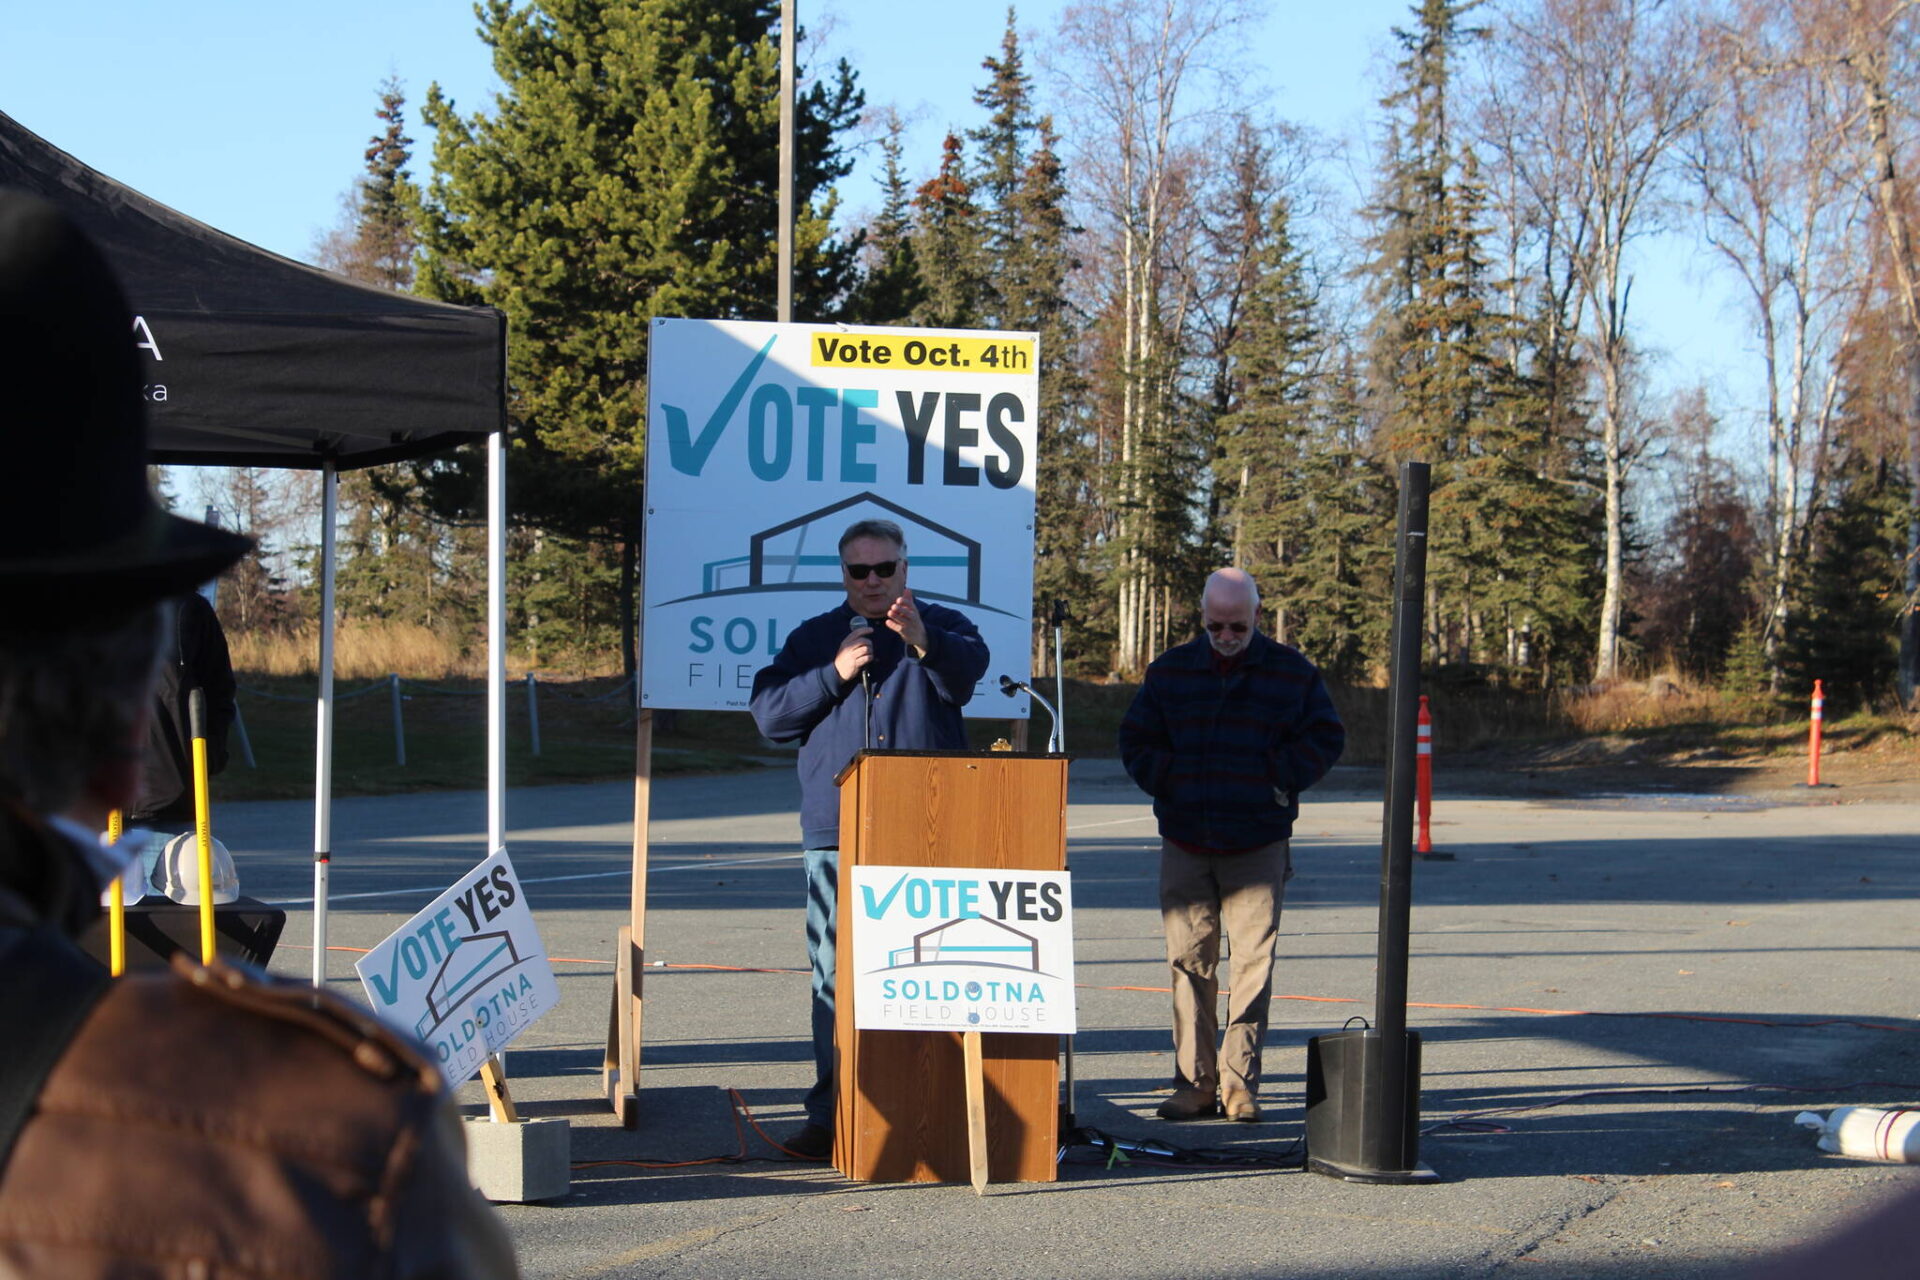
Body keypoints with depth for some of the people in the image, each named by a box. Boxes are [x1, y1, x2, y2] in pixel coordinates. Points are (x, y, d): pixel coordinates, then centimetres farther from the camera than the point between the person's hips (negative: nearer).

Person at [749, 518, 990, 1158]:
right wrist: (834, 674, -5)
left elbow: (969, 667, -14)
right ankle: (831, 1113, 3)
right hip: (837, 835, 1)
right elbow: (768, 712, 7)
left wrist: (922, 641, -36)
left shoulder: (942, 627, 9)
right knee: (835, 978, -2)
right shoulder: (814, 638, 16)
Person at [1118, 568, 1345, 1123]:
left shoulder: (1291, 672, 3)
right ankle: (1194, 1083, 6)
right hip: (1185, 844, 2)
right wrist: (1171, 786, 0)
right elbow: (1135, 740, 13)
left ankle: (1239, 1082, 2)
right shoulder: (1169, 671, 8)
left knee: (1252, 964, -4)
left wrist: (1277, 784, -4)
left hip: (1258, 845, -2)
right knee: (1189, 962, 1)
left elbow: (1326, 738, 6)